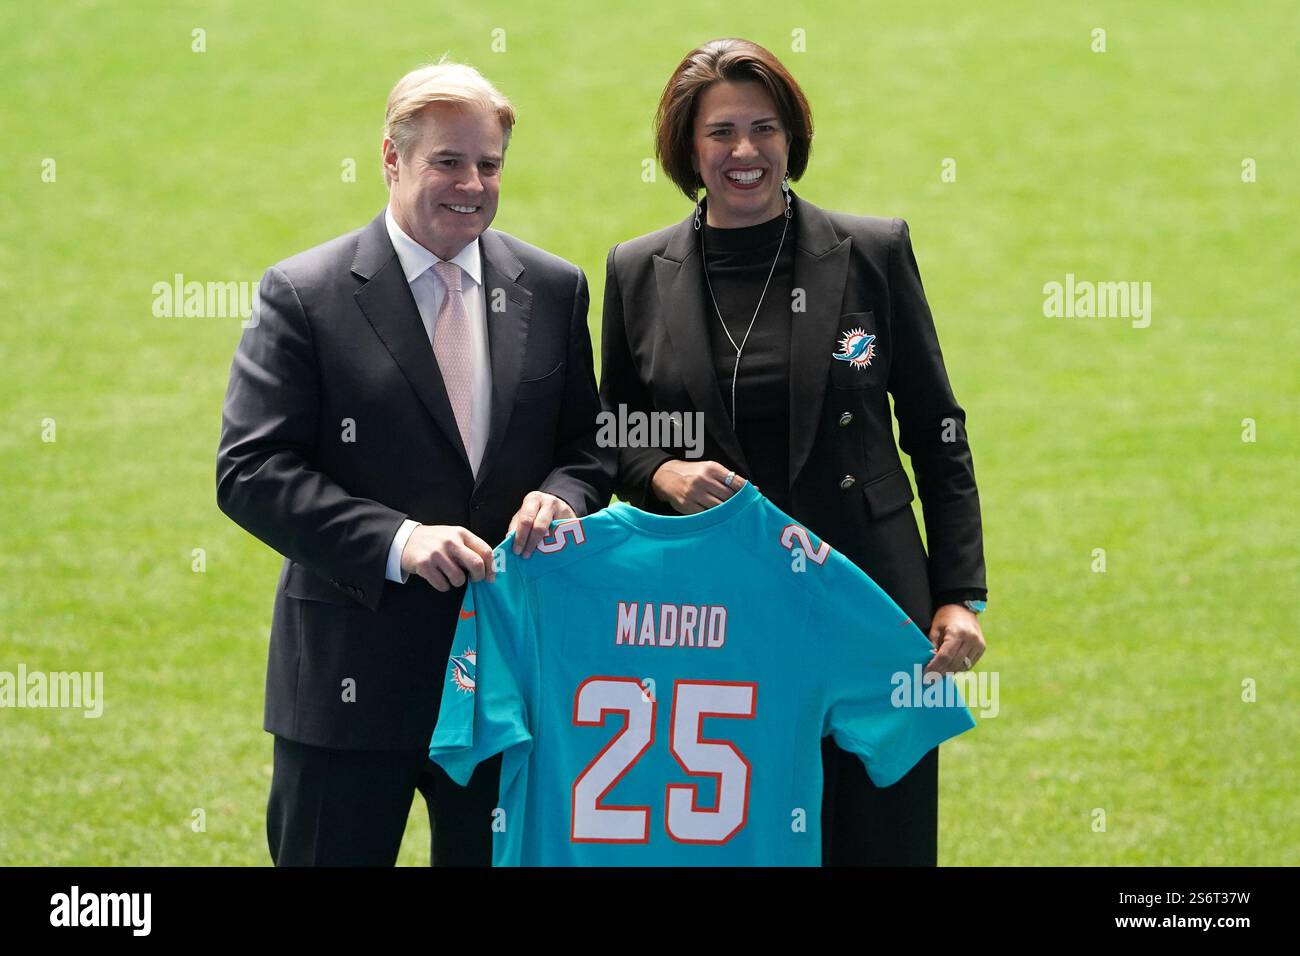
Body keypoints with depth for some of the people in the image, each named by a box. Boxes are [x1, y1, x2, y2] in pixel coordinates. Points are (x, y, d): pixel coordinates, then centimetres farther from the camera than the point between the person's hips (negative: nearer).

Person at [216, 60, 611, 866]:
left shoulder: (554, 291, 7)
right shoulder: (304, 296, -6)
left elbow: (588, 448, 13)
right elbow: (251, 472, -11)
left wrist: (560, 499, -11)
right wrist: (394, 541, -23)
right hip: (353, 673, -4)